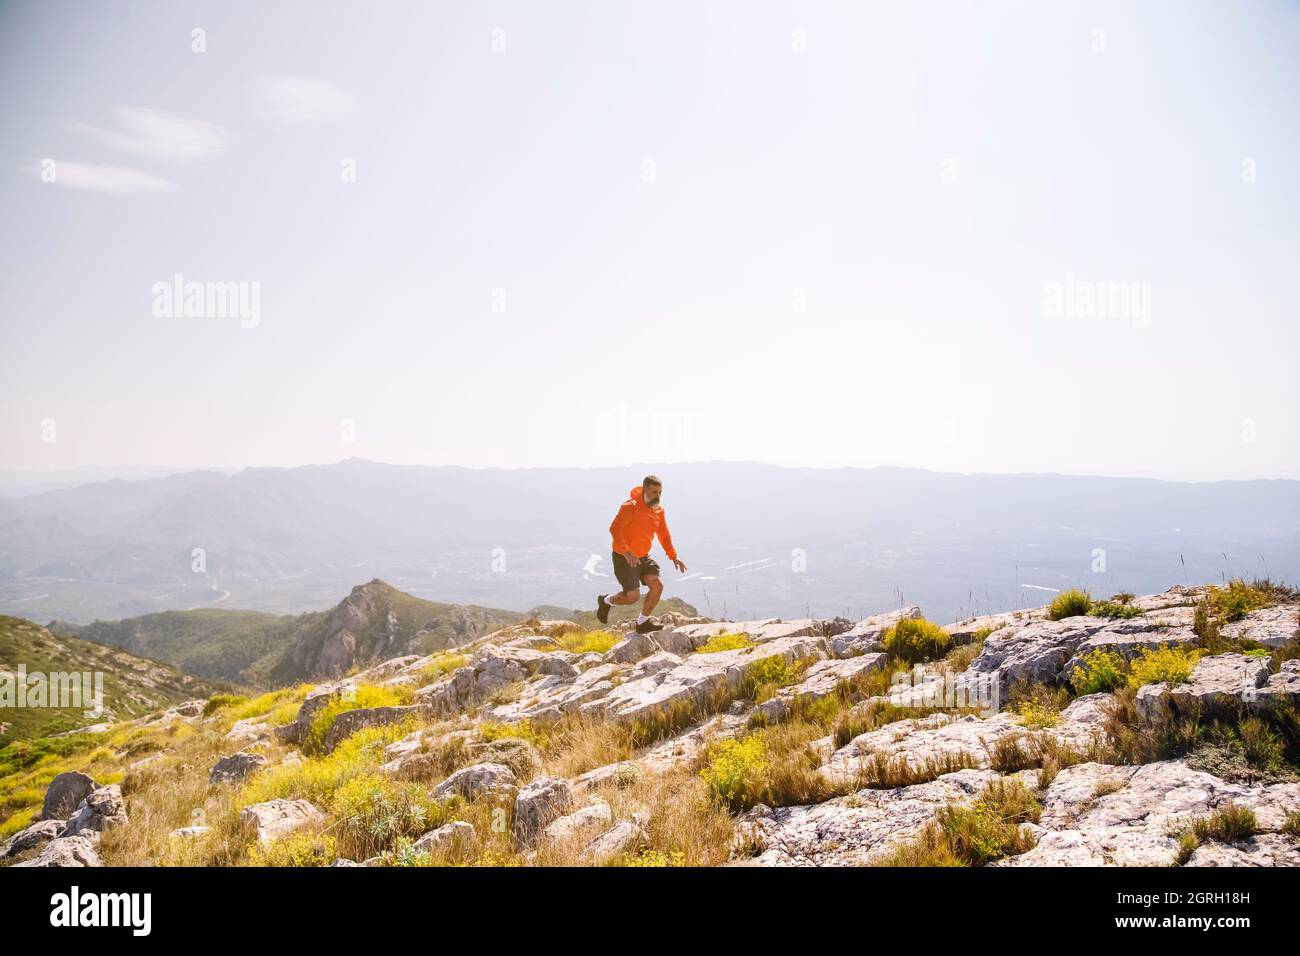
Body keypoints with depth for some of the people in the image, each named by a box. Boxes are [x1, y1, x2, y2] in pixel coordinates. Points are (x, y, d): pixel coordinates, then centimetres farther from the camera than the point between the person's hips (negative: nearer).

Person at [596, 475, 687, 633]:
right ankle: (605, 601, 17)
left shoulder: (659, 510, 2)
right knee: (633, 596, -14)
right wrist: (626, 551, -43)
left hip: (643, 557, 7)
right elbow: (614, 529, -32)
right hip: (624, 558, -7)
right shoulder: (630, 507, -22)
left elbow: (664, 535, 14)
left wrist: (673, 556, 4)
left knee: (657, 586, -8)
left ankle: (643, 622, 9)